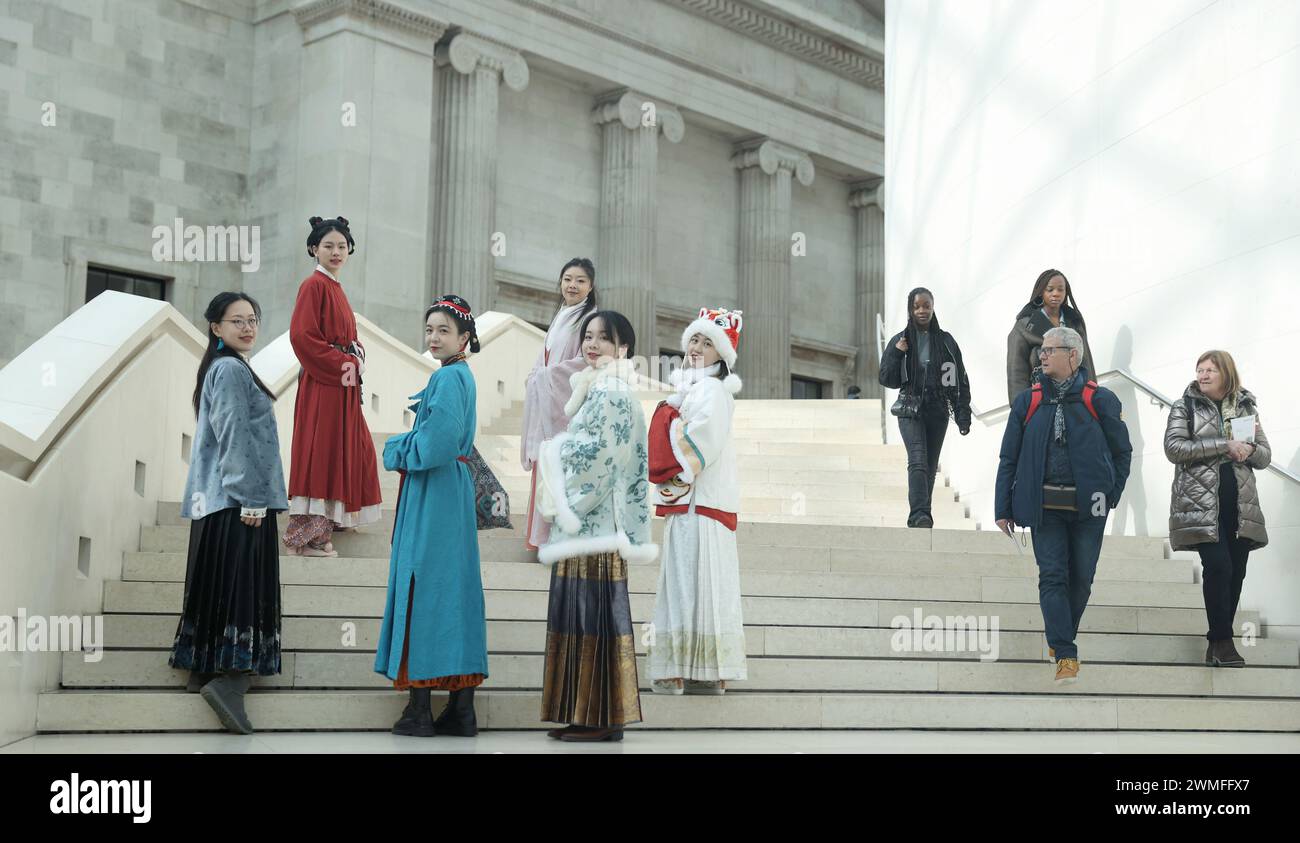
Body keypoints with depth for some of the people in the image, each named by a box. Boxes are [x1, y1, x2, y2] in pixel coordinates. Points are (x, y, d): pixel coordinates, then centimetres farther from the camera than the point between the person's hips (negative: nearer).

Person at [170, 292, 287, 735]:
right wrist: (251, 499, -19)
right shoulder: (232, 370, -10)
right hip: (240, 499, -10)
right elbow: (234, 437, -17)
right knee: (244, 585, -13)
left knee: (216, 586, 11)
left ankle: (202, 668, 15)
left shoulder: (221, 368, 20)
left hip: (217, 499, 10)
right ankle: (228, 680, -20)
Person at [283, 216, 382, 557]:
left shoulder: (334, 286, 16)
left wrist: (356, 360, 2)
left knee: (346, 447, 15)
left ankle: (329, 521, 27)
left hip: (343, 382, 10)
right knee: (319, 451, -8)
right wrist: (341, 364, -18)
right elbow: (302, 335, -20)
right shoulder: (313, 285, -11)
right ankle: (303, 536, -4)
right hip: (321, 382, -10)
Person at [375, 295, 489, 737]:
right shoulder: (461, 375, 17)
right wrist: (406, 448, 7)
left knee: (423, 587, -6)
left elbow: (436, 442, -22)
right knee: (454, 589, 7)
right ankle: (462, 709, 9)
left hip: (432, 495, -10)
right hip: (452, 490, 10)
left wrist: (397, 450, -5)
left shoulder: (447, 377, -13)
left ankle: (419, 710, -3)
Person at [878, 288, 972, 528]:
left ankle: (918, 517, 13)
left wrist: (963, 416, 1)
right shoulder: (899, 341, 6)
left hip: (938, 411, 2)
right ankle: (921, 514, -32)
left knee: (930, 467, 5)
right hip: (911, 410, -2)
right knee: (918, 461, -21)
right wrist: (897, 354, -11)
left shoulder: (946, 341, 8)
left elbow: (961, 381, 8)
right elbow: (886, 380, 5)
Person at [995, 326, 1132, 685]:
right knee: (1053, 577, -8)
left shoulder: (1100, 400, 1)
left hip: (1088, 507, 0)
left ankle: (1060, 639, 28)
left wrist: (1111, 495, 3)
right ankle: (1066, 655, -8)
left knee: (1081, 578, 6)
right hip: (1044, 505, 0)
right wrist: (1004, 510, 4)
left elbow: (1122, 452, 10)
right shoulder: (1028, 402, 5)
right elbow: (1009, 459, 8)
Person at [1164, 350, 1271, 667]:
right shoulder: (1184, 408, 5)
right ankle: (1222, 641, -10)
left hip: (1240, 503, 4)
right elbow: (1173, 447, -9)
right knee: (1218, 565, -17)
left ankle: (1218, 643, 11)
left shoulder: (1246, 408, 16)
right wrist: (1224, 445, -15)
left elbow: (1266, 455, 17)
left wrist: (1249, 450, -8)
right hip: (1202, 501, -4)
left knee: (1236, 571, 2)